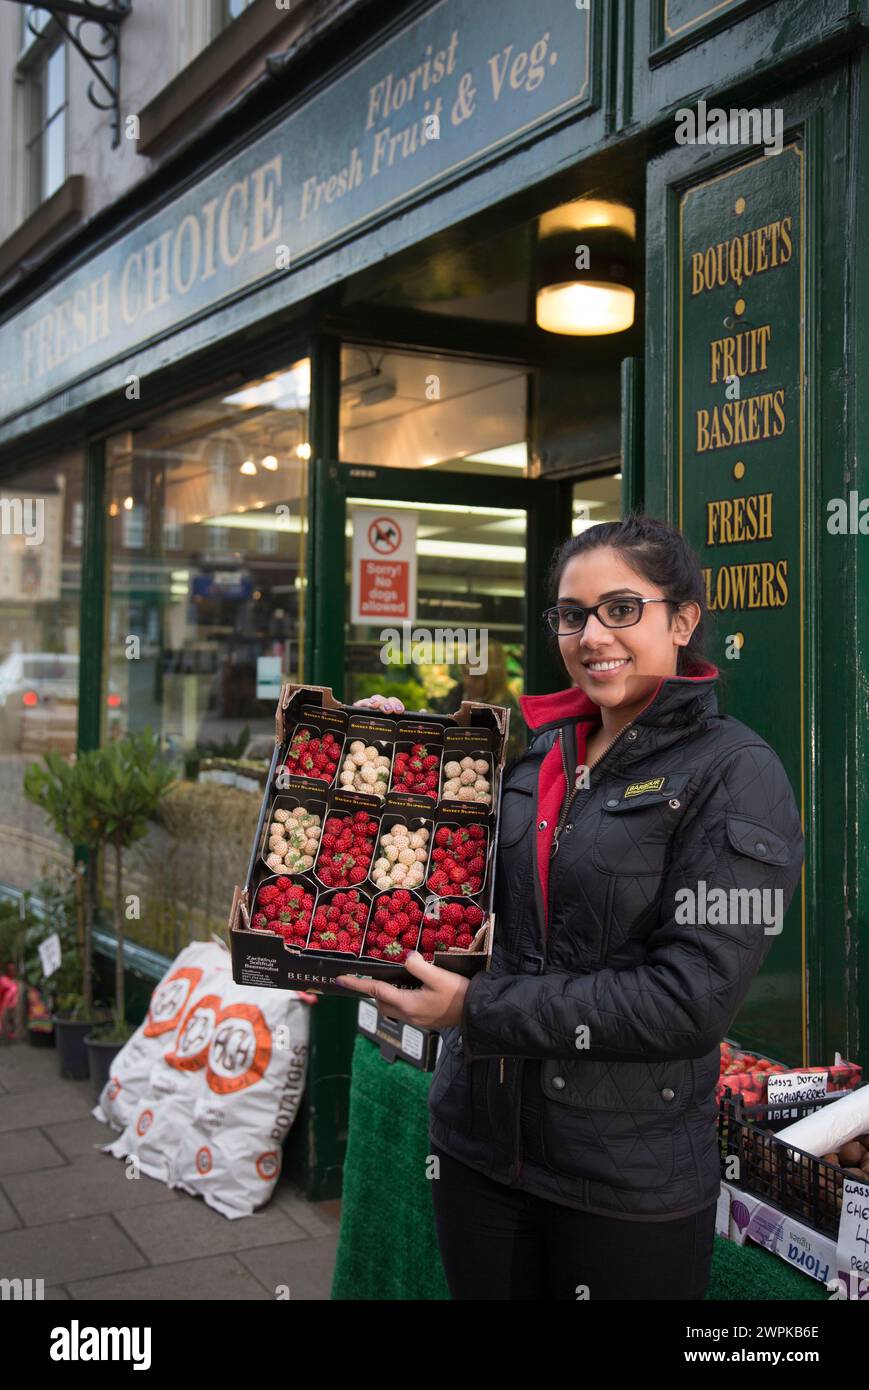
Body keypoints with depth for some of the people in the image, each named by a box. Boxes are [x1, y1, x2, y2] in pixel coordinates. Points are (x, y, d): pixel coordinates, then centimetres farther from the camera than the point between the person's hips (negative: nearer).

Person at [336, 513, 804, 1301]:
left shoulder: (735, 775, -12)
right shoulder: (538, 751, 5)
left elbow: (690, 1000, -19)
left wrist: (479, 1009, -20)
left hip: (628, 1177, -5)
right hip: (478, 1141, 5)